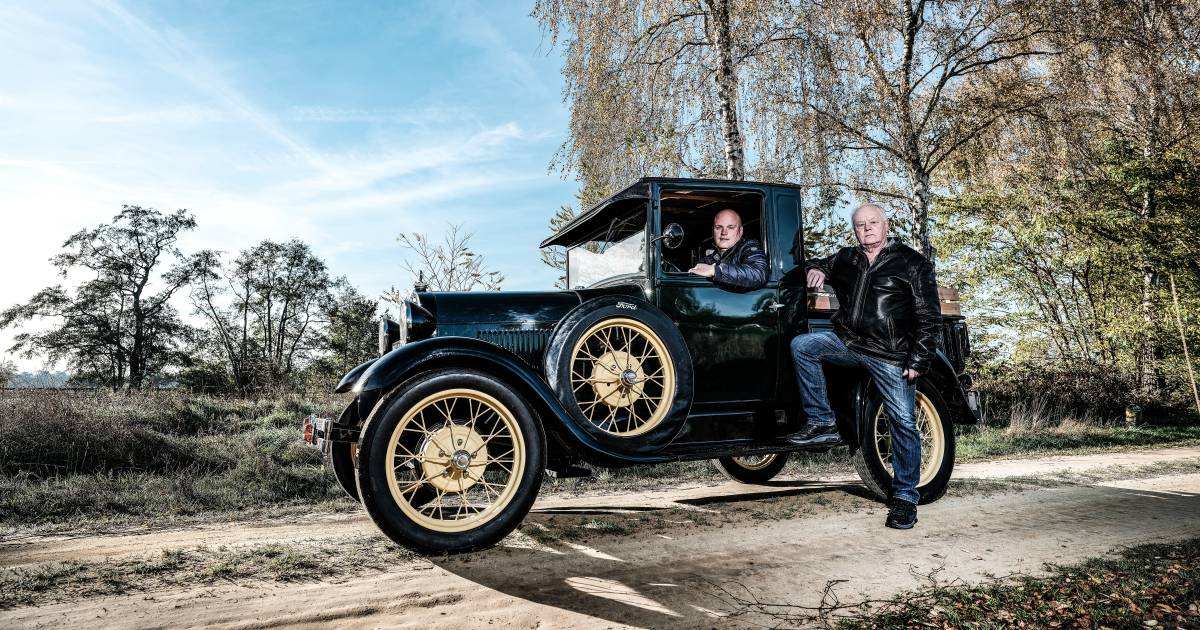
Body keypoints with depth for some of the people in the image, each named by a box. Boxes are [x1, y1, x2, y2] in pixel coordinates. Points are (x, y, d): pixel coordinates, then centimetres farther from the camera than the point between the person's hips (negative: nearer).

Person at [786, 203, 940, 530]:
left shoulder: (913, 263, -1)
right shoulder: (846, 259, 12)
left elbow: (928, 317, -3)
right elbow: (822, 265, 34)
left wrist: (918, 360, -11)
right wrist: (815, 269, 7)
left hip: (891, 356, -4)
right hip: (848, 342, 4)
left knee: (903, 423, -3)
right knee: (801, 346, -20)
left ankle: (905, 497, 12)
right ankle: (822, 423, -12)